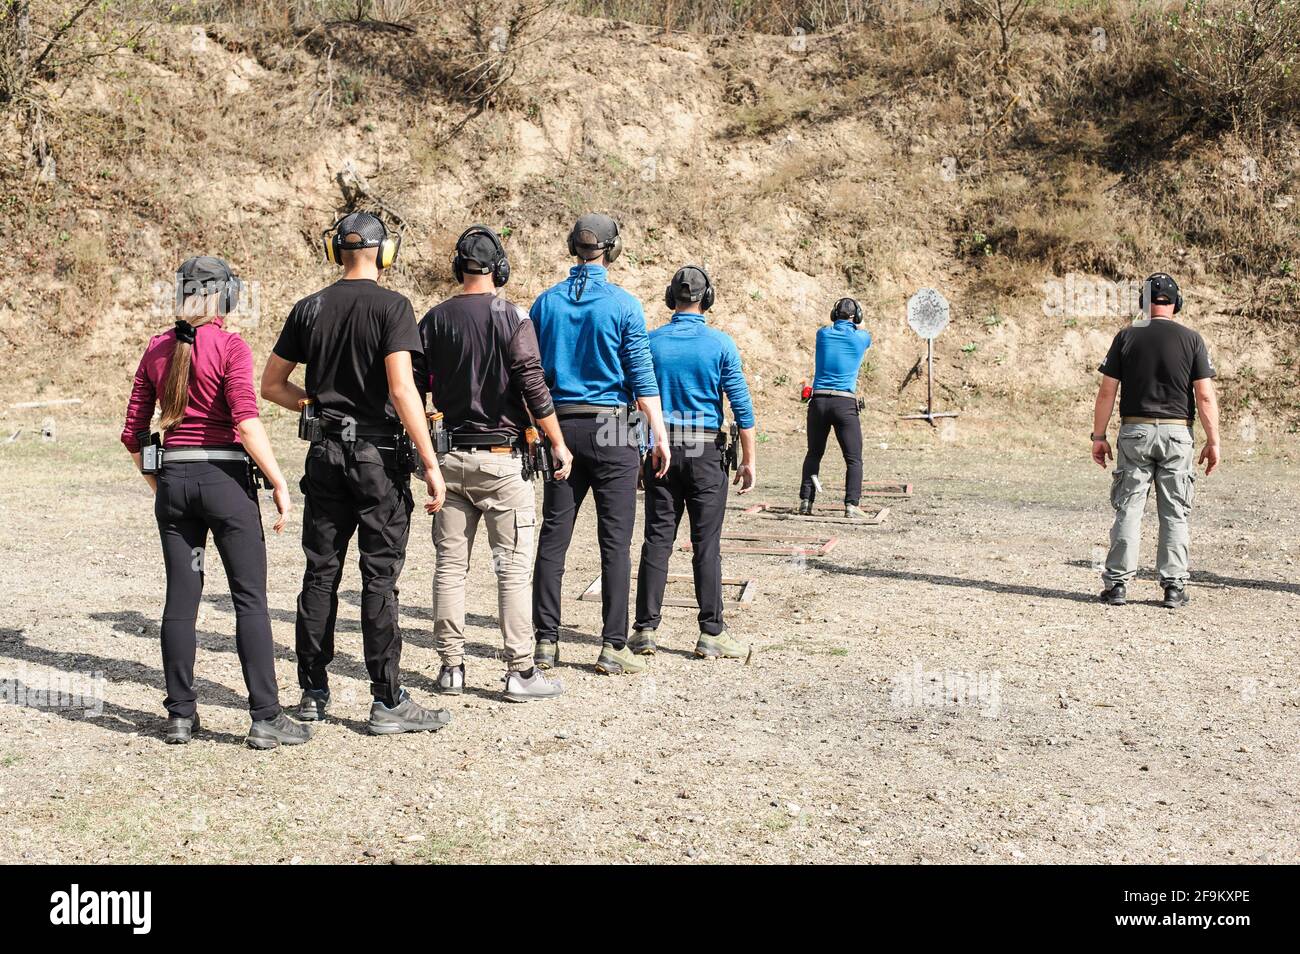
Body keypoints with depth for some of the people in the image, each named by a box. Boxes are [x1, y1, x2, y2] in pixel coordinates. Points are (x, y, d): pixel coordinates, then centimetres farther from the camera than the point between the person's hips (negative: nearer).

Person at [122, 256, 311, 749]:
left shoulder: (158, 349, 7)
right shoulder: (230, 346, -8)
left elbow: (133, 434, 10)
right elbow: (247, 422, -18)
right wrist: (279, 483, -14)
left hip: (173, 480, 5)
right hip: (224, 479, -5)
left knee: (181, 597, 10)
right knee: (251, 599, 0)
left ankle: (180, 715, 15)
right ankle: (266, 718, 1)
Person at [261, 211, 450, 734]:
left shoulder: (309, 309, 7)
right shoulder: (391, 306, -9)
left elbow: (271, 384, 11)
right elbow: (401, 388, -18)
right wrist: (431, 464, -18)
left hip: (325, 452, 5)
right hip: (378, 454, -5)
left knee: (320, 573, 11)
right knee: (379, 578, -2)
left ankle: (313, 693, 18)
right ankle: (388, 702, 2)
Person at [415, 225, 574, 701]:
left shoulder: (434, 319, 6)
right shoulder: (511, 317, -8)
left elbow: (414, 387, 9)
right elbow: (533, 386, -12)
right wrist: (558, 444, -3)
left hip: (448, 455, 5)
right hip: (500, 456, -4)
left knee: (450, 563, 10)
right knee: (514, 566, -1)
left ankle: (451, 666, 14)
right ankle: (520, 671, -1)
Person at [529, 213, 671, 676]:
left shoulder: (546, 302, 6)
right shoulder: (623, 305, -6)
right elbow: (642, 377, -8)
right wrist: (660, 435, -3)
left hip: (560, 427, 4)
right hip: (611, 430, -4)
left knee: (553, 536, 8)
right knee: (615, 541, 0)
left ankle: (546, 641, 11)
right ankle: (613, 646, 2)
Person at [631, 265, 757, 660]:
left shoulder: (651, 342, 2)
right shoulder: (720, 344, -4)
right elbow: (741, 405, -5)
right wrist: (749, 459, 1)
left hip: (660, 449, 2)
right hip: (705, 452, -2)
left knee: (657, 540, 5)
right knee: (706, 544, 1)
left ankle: (645, 629, 6)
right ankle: (711, 632, 4)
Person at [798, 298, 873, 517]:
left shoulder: (823, 334, 6)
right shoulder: (862, 338, 2)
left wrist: (839, 322, 47)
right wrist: (857, 323, 46)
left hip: (819, 401, 3)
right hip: (845, 403, -3)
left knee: (813, 454, 15)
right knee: (854, 459, 1)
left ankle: (806, 502, 11)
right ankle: (851, 505, -10)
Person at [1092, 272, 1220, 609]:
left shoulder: (1126, 337, 0)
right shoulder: (1191, 339, 0)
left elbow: (1107, 391, -1)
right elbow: (1205, 395, -4)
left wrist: (1098, 436, 5)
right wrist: (1213, 441, 1)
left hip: (1135, 431, 0)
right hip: (1177, 433, 0)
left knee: (1128, 509, 4)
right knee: (1174, 514, 6)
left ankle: (1117, 582, 3)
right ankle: (1174, 587, 7)